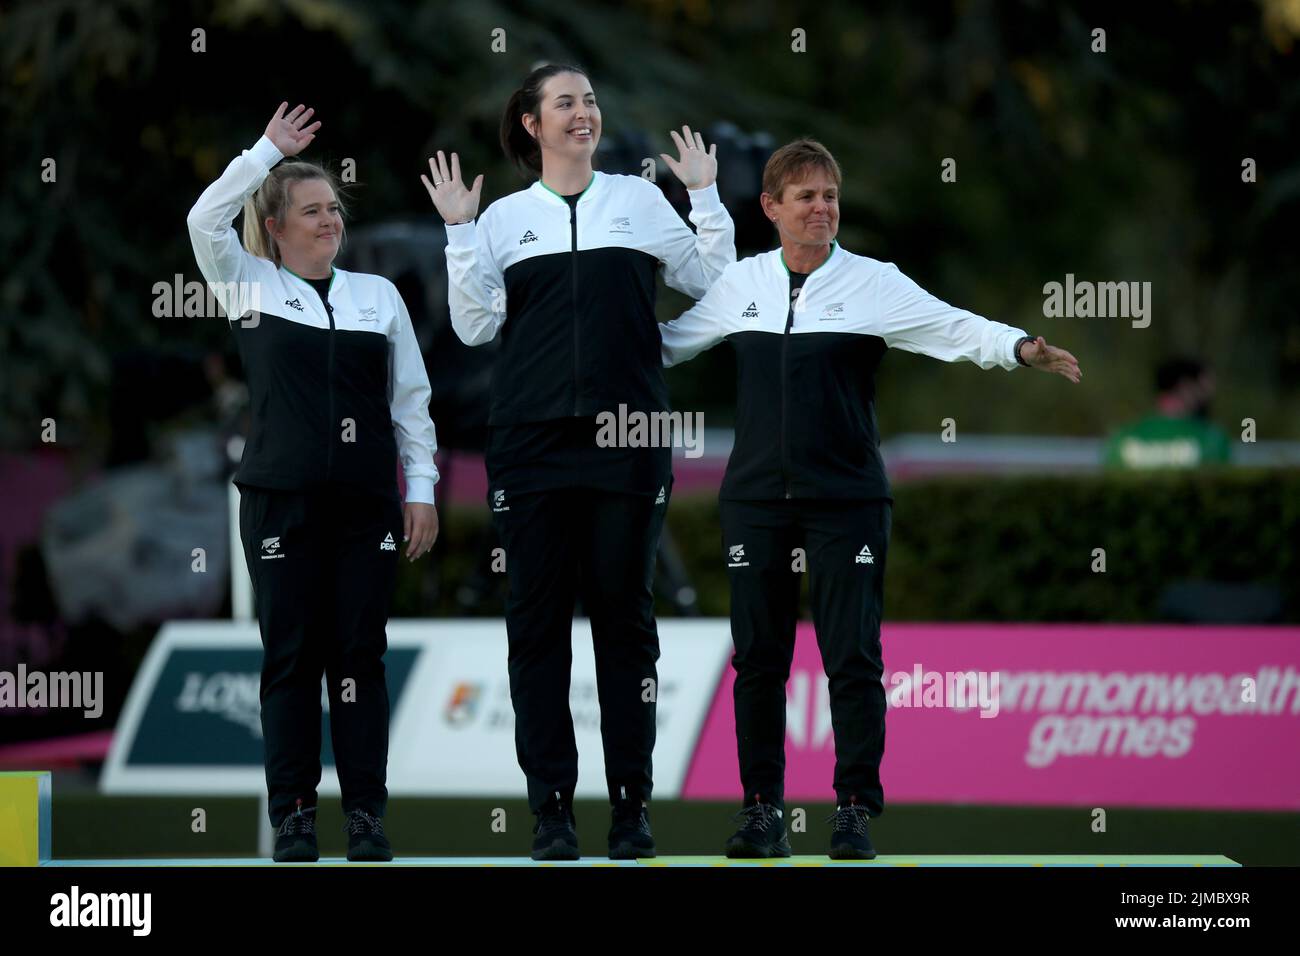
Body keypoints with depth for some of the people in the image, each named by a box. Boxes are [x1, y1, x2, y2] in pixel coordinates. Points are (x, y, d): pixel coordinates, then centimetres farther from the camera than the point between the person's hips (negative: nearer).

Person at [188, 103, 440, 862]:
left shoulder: (379, 295, 13)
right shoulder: (252, 286, 8)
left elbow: (411, 399, 12)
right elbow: (206, 221, -8)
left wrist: (423, 488, 5)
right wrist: (270, 149, -4)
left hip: (367, 503, 1)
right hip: (282, 500, -1)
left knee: (360, 655, 0)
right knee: (292, 655, -2)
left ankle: (367, 813, 2)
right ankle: (294, 813, 1)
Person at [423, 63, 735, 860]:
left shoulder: (639, 200, 9)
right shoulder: (505, 219, 8)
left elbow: (717, 285, 9)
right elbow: (477, 326, 2)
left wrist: (706, 196, 2)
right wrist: (460, 234, -3)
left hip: (627, 437, 0)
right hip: (532, 440, 0)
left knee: (625, 615, 1)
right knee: (538, 619, -2)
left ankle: (633, 802, 4)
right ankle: (552, 804, 1)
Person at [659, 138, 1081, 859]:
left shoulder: (873, 284, 0)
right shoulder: (740, 285, 8)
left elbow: (952, 328, -10)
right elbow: (669, 342, 21)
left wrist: (1019, 347, -26)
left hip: (846, 501, -2)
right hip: (756, 499, 3)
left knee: (853, 658, -5)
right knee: (758, 658, 3)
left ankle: (855, 808, 1)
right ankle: (762, 809, 11)